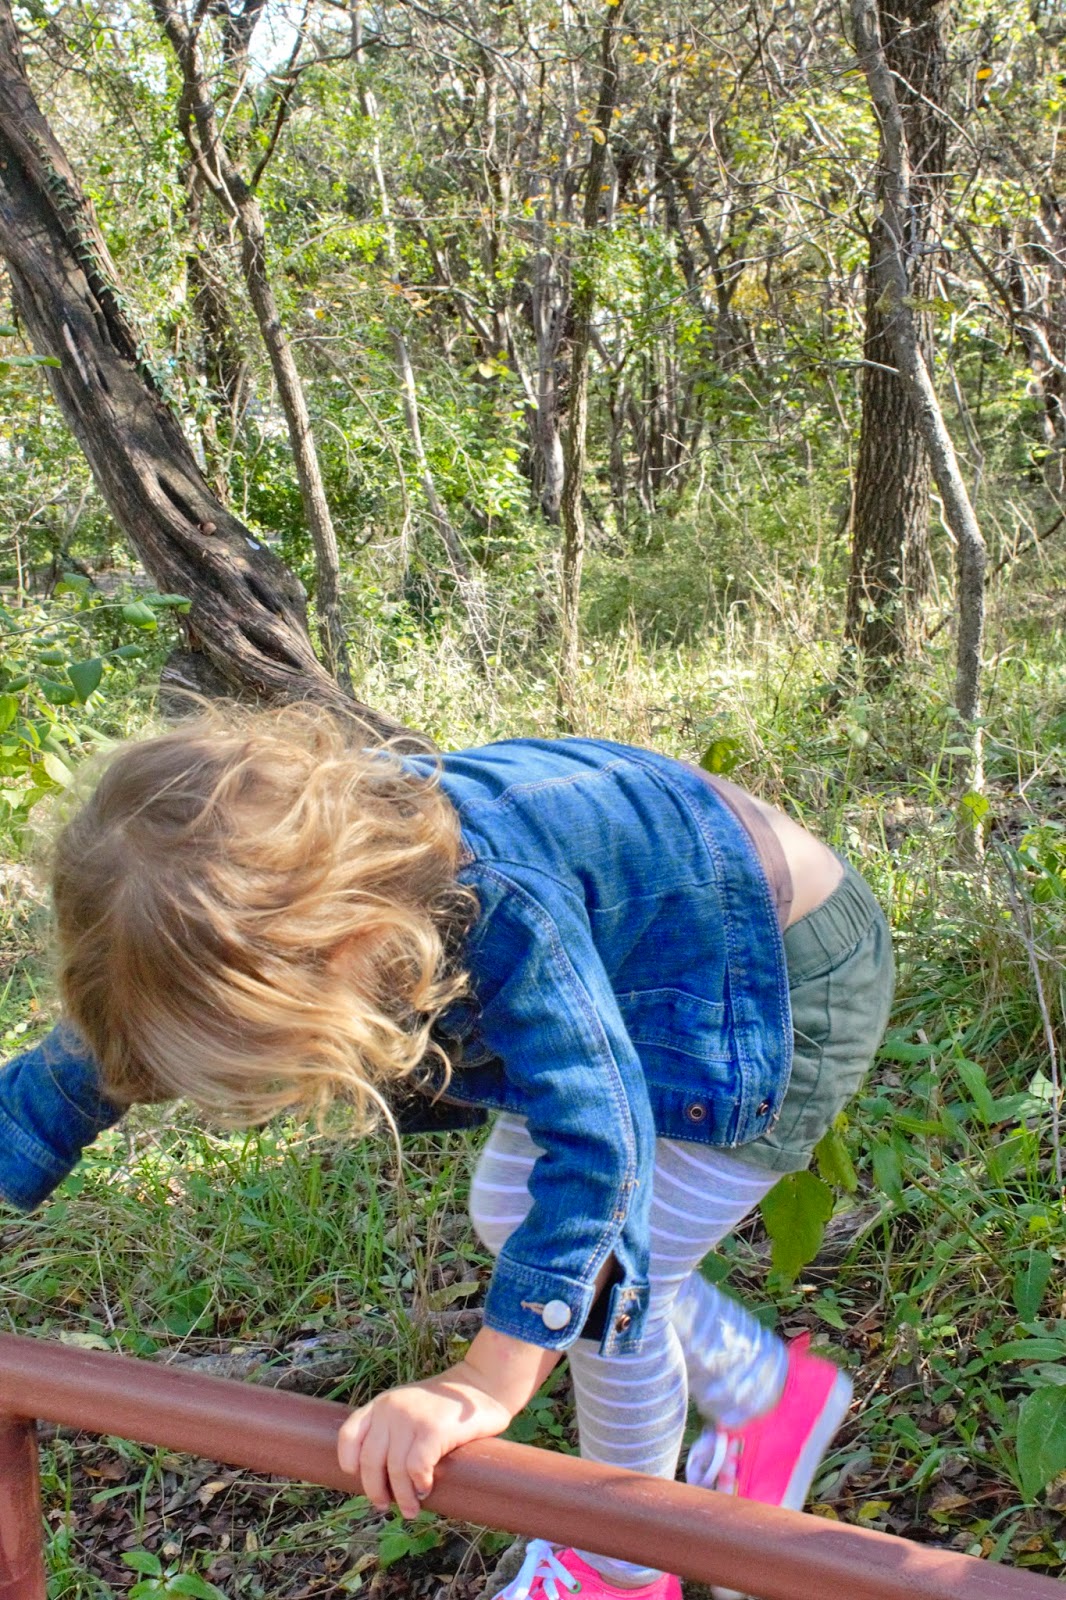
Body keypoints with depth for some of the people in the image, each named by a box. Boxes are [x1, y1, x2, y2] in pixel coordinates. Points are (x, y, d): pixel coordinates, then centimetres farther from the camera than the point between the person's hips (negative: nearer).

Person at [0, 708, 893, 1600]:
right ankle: (773, 1396, 30)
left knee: (603, 1279, -7)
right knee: (509, 1213, 13)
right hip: (647, 962, 8)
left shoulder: (503, 903, -42)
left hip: (786, 971, -8)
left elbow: (596, 1133, -45)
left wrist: (487, 1386, -47)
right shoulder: (277, 866, -17)